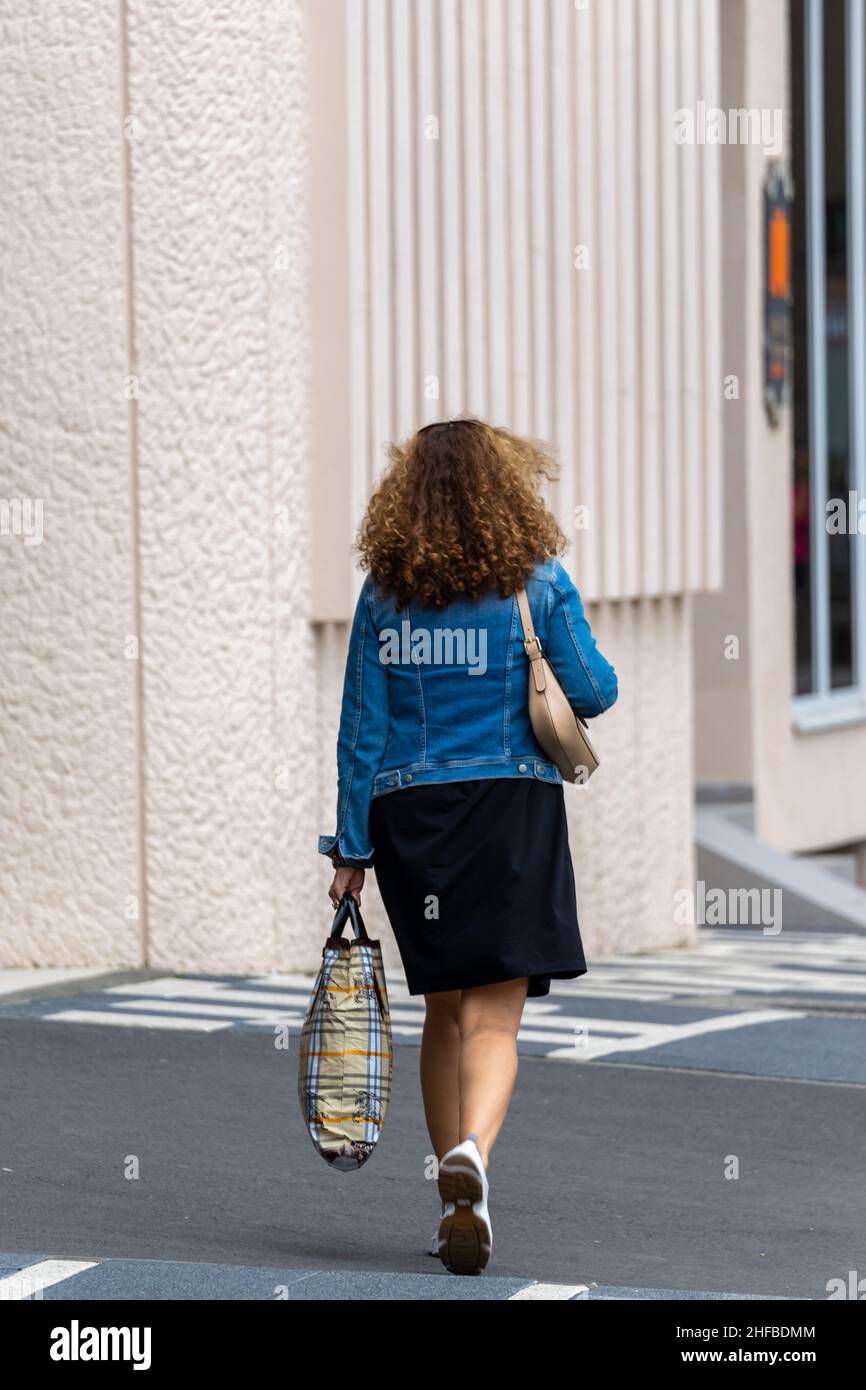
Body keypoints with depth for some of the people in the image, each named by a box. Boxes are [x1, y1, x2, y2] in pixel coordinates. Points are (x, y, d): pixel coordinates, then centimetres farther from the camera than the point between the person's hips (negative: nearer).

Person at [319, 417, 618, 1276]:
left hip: (406, 812, 3)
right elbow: (592, 694, -2)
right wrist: (594, 670, 21)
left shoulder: (383, 593, 3)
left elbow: (361, 728, 3)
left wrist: (352, 847, 7)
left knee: (446, 1008, 16)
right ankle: (470, 1152, -34)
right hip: (511, 808, -3)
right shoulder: (537, 584, -3)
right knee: (493, 1014, -6)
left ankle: (458, 1203, 19)